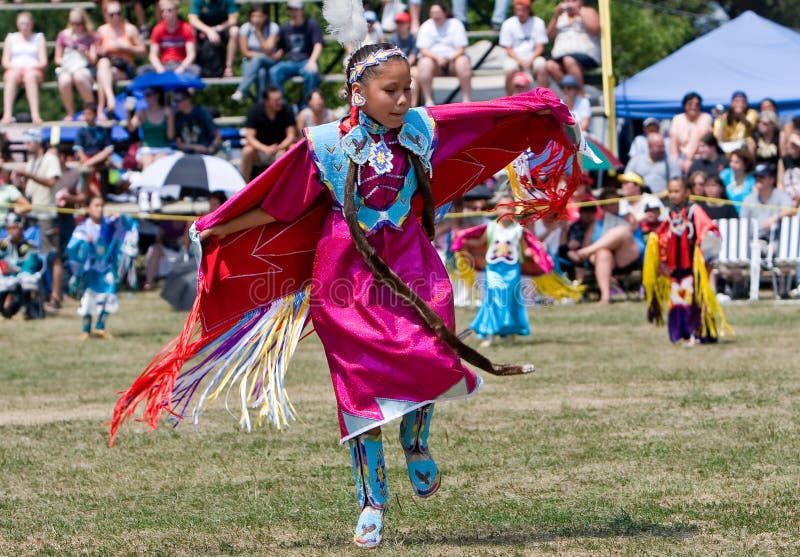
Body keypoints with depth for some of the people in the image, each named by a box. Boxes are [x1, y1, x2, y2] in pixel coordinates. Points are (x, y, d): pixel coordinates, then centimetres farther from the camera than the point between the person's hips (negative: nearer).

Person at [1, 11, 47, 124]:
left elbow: (43, 62, 6)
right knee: (11, 75, -37)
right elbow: (5, 61, 10)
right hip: (14, 69, 1)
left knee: (30, 75, -39)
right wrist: (13, 67, -12)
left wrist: (32, 67, -15)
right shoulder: (11, 38, 18)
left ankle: (35, 114, -51)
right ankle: (7, 114, -49)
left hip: (33, 70, -1)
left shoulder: (39, 38, 15)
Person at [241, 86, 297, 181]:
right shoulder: (254, 111, -11)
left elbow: (291, 136, -9)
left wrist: (279, 148, -28)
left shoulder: (286, 111, -7)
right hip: (260, 148, -1)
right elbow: (250, 137, -17)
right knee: (247, 151, -33)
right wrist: (265, 149, -34)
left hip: (281, 146, 1)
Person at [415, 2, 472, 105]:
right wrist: (437, 58, -25)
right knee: (424, 64, -33)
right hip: (433, 58, 0)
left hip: (453, 58, 0)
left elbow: (461, 49, -6)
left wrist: (450, 58, -26)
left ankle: (466, 99, -29)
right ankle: (428, 100, -31)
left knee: (463, 63, -34)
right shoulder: (425, 27, 4)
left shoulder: (455, 24, 1)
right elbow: (423, 50, -6)